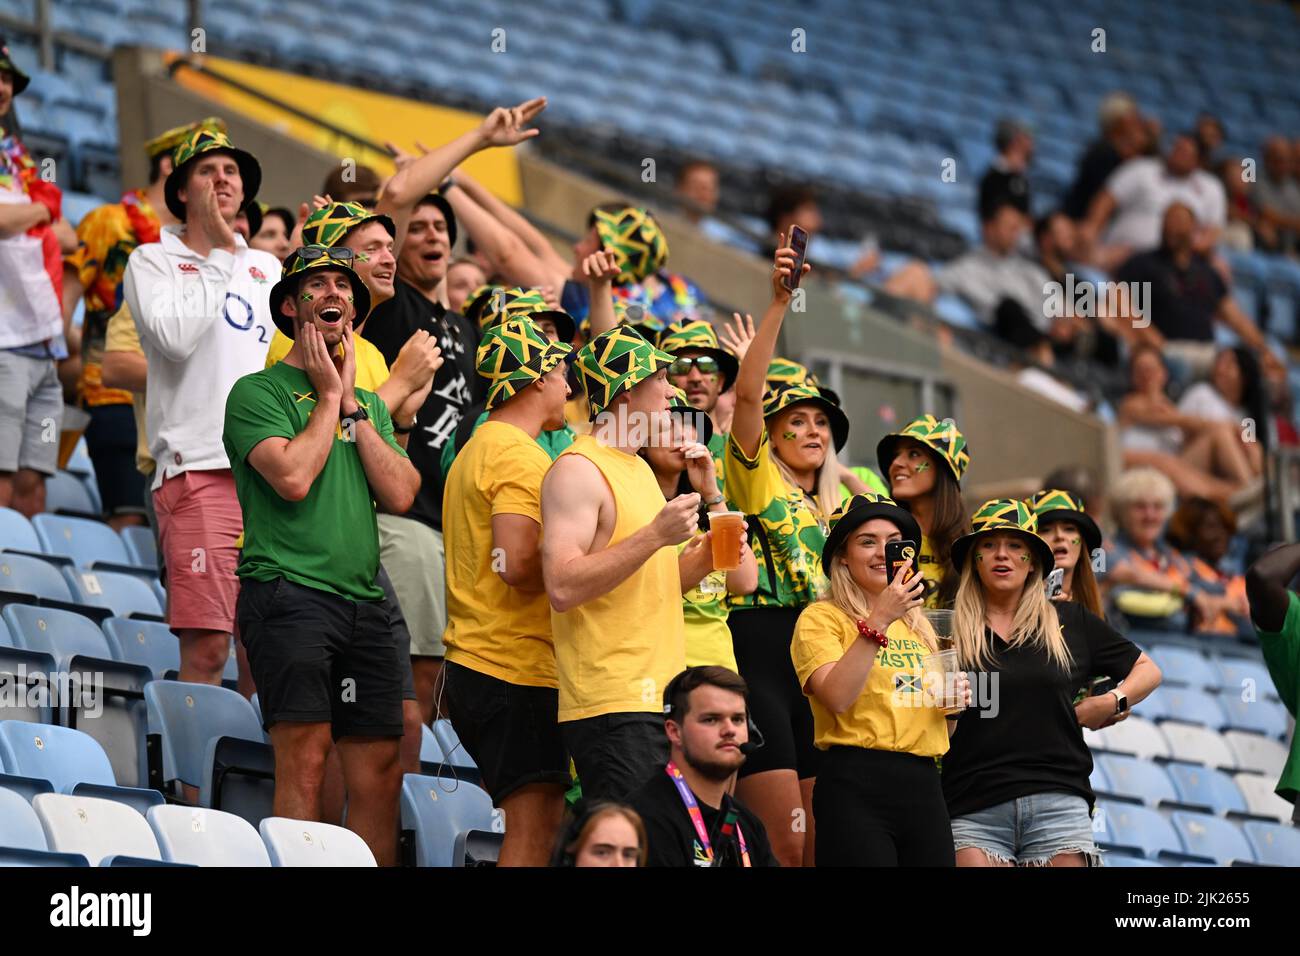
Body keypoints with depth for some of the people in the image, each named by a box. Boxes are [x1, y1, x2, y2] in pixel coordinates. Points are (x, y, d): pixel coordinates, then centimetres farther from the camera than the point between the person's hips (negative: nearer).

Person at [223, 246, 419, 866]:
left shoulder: (369, 404, 22)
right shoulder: (259, 392, 3)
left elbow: (400, 494, 7)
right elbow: (293, 477, -14)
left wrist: (353, 404, 5)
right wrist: (330, 396, 0)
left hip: (365, 600, 6)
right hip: (289, 591, -6)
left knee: (379, 772, 1)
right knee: (305, 762, -16)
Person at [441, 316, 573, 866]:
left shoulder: (475, 451, 21)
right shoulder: (519, 455, -12)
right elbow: (516, 562, -22)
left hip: (473, 662, 10)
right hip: (517, 667, -10)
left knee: (539, 822, 12)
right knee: (534, 831, -11)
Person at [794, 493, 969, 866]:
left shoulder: (918, 624, 21)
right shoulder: (821, 618, 1)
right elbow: (837, 697, -17)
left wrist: (952, 702, 5)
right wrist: (879, 620, -19)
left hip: (924, 786, 6)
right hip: (856, 786, -6)